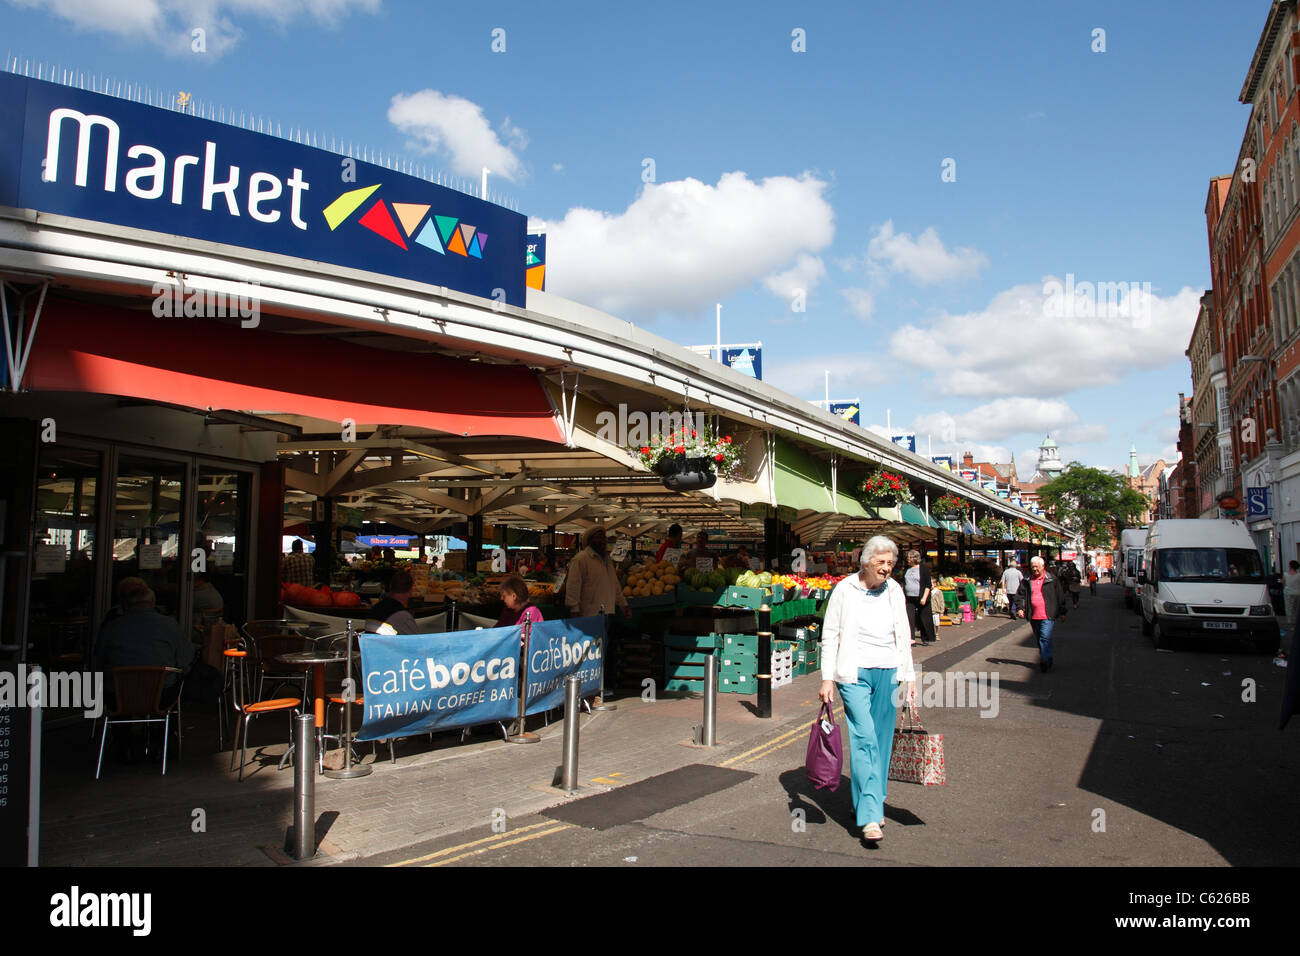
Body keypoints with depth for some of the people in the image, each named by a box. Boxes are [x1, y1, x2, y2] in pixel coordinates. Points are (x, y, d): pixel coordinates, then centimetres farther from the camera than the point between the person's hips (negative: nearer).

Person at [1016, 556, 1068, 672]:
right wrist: (1020, 608, -6)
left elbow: (1060, 596, 6)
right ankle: (1049, 658, 28)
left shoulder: (1052, 579, 1)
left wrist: (1062, 613, 7)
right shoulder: (1026, 581, 8)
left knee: (1045, 638, -15)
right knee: (1039, 639, 13)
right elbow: (1020, 595, 10)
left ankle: (1045, 661, -12)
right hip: (1033, 616, 4)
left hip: (1047, 615, -4)